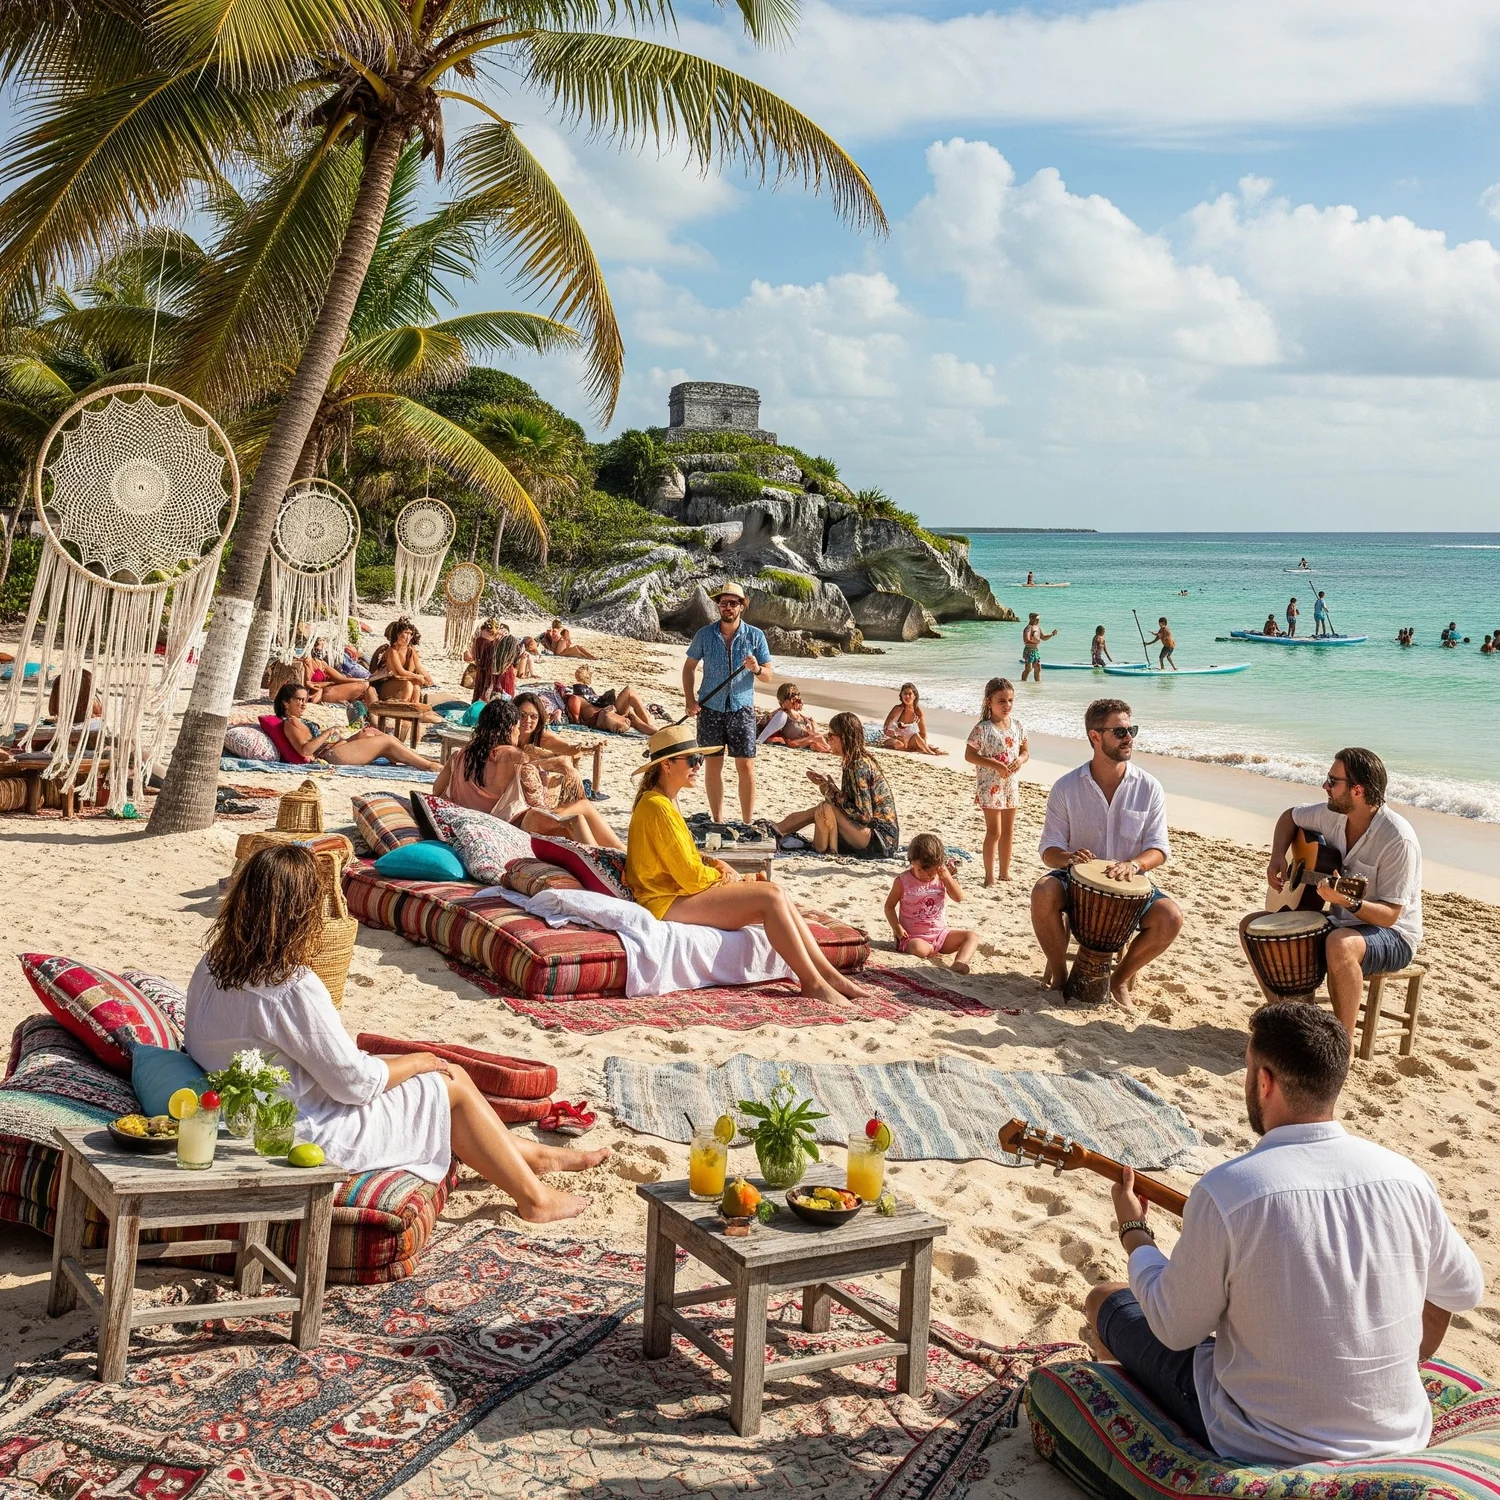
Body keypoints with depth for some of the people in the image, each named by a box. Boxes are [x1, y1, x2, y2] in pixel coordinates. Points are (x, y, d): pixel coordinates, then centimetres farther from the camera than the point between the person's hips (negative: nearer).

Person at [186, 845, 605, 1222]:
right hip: (313, 1138, -9)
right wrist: (417, 1061, -3)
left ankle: (530, 1153, 34)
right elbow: (357, 1082, -24)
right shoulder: (294, 989, -31)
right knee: (453, 1083, 5)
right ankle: (534, 1196, 21)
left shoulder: (210, 967, -5)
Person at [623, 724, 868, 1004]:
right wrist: (721, 874, 1)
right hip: (668, 902, -10)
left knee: (777, 894, -2)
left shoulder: (666, 802, 16)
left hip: (679, 892, 10)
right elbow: (690, 876, -18)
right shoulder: (657, 807, -17)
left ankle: (826, 972, -5)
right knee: (771, 896, -18)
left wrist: (717, 865, 2)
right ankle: (813, 983, -15)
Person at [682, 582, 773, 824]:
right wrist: (689, 699, -2)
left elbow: (768, 675, 4)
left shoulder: (755, 636, 1)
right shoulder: (705, 634, 3)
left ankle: (748, 823, 3)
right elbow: (689, 667, 10)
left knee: (745, 765, -4)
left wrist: (757, 669, -19)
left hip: (742, 708, -1)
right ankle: (717, 821, 15)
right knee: (713, 764, 5)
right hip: (711, 708, 1)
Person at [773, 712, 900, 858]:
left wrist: (832, 792, -13)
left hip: (881, 839, -9)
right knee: (817, 811, 8)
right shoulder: (853, 762, 10)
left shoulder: (859, 766, -19)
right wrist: (825, 784, 4)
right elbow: (849, 803, 12)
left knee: (825, 809, -20)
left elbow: (864, 815, -22)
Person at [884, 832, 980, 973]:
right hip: (914, 936, -5)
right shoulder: (903, 881, -8)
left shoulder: (942, 878, 3)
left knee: (973, 936, -14)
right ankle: (934, 952, -10)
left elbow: (959, 897, -4)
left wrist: (947, 877, -15)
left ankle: (959, 964, -35)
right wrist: (896, 927, -16)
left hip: (940, 932, 5)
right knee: (920, 949, -41)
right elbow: (889, 906, -1)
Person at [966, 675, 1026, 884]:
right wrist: (994, 764, -22)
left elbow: (1025, 751, 13)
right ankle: (990, 876, 5)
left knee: (1008, 831, 13)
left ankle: (1004, 873, 25)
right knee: (994, 832, -3)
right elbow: (969, 755, -14)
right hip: (990, 786, -6)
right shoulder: (983, 729, -14)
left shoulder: (1018, 727, 3)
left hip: (1011, 784, 6)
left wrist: (1020, 760, -11)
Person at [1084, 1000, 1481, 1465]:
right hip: (1398, 1443, 3)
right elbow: (1466, 1290, 7)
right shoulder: (1408, 1179, -11)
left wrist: (1134, 1233, 6)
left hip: (1265, 1452, -3)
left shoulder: (1224, 1191, -24)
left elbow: (1176, 1328, -11)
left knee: (1104, 1300, 15)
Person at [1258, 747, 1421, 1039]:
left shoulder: (1398, 839, -25)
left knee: (1340, 944, -41)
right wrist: (1278, 857, -1)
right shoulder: (1332, 815, -5)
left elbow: (1389, 915, -25)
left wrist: (1347, 901, -44)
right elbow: (1290, 817, 17)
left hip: (1393, 936, -8)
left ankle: (1344, 1046, -26)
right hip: (1342, 924, 8)